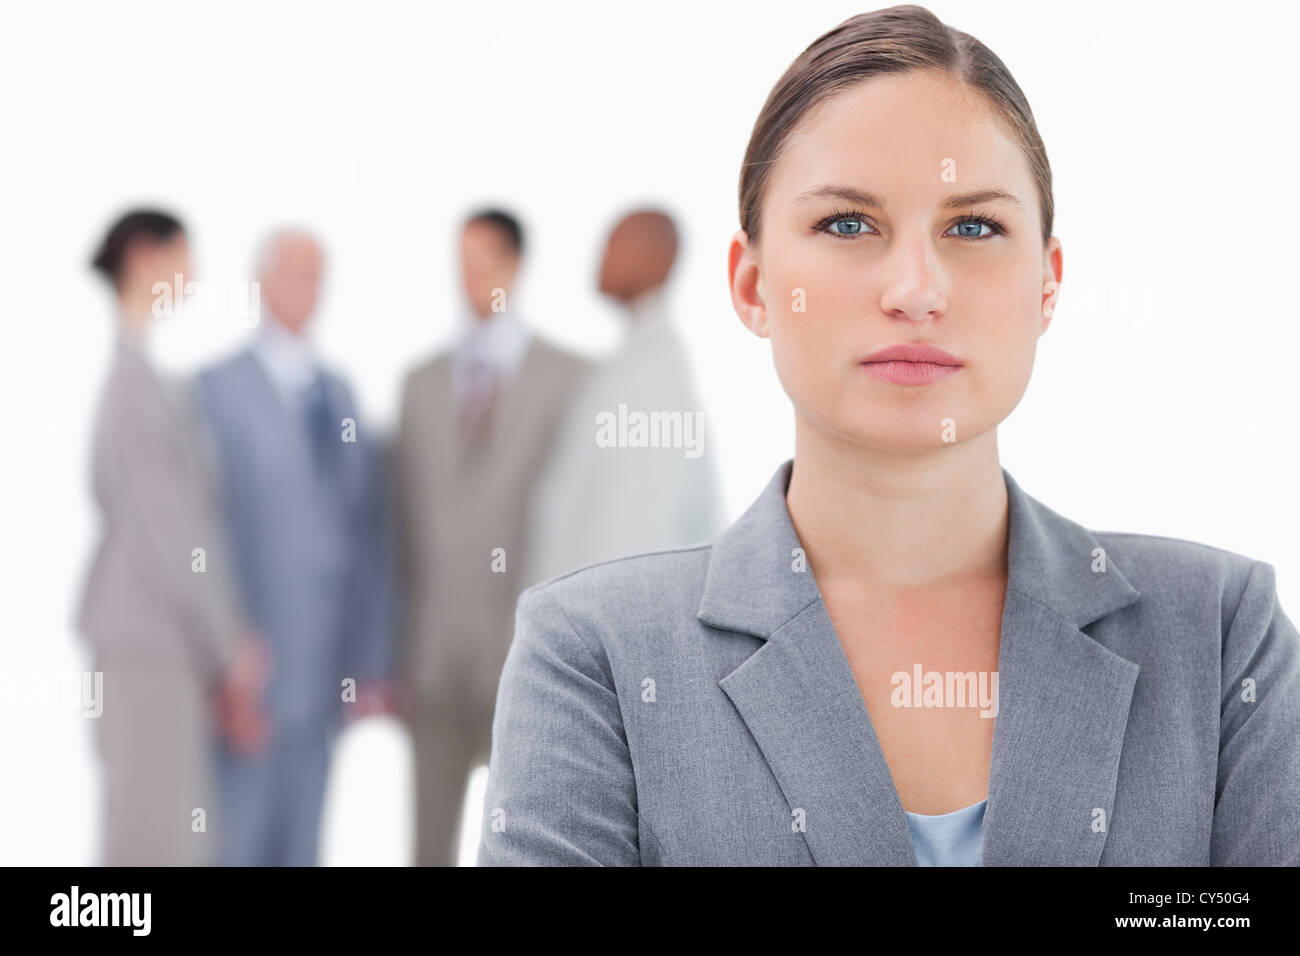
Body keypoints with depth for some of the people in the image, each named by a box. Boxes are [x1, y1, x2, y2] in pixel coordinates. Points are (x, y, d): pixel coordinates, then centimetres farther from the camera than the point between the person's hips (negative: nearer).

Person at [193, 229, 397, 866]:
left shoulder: (339, 394, 13)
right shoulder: (216, 390, -7)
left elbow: (370, 535, 13)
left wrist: (374, 663, 9)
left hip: (324, 675, 6)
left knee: (299, 847, 10)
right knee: (237, 844, -4)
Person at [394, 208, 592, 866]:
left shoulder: (568, 379, 1)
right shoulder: (421, 384, 13)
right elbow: (404, 520, 12)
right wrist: (390, 656, 9)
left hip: (525, 646, -3)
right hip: (431, 653, 3)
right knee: (432, 840, 6)